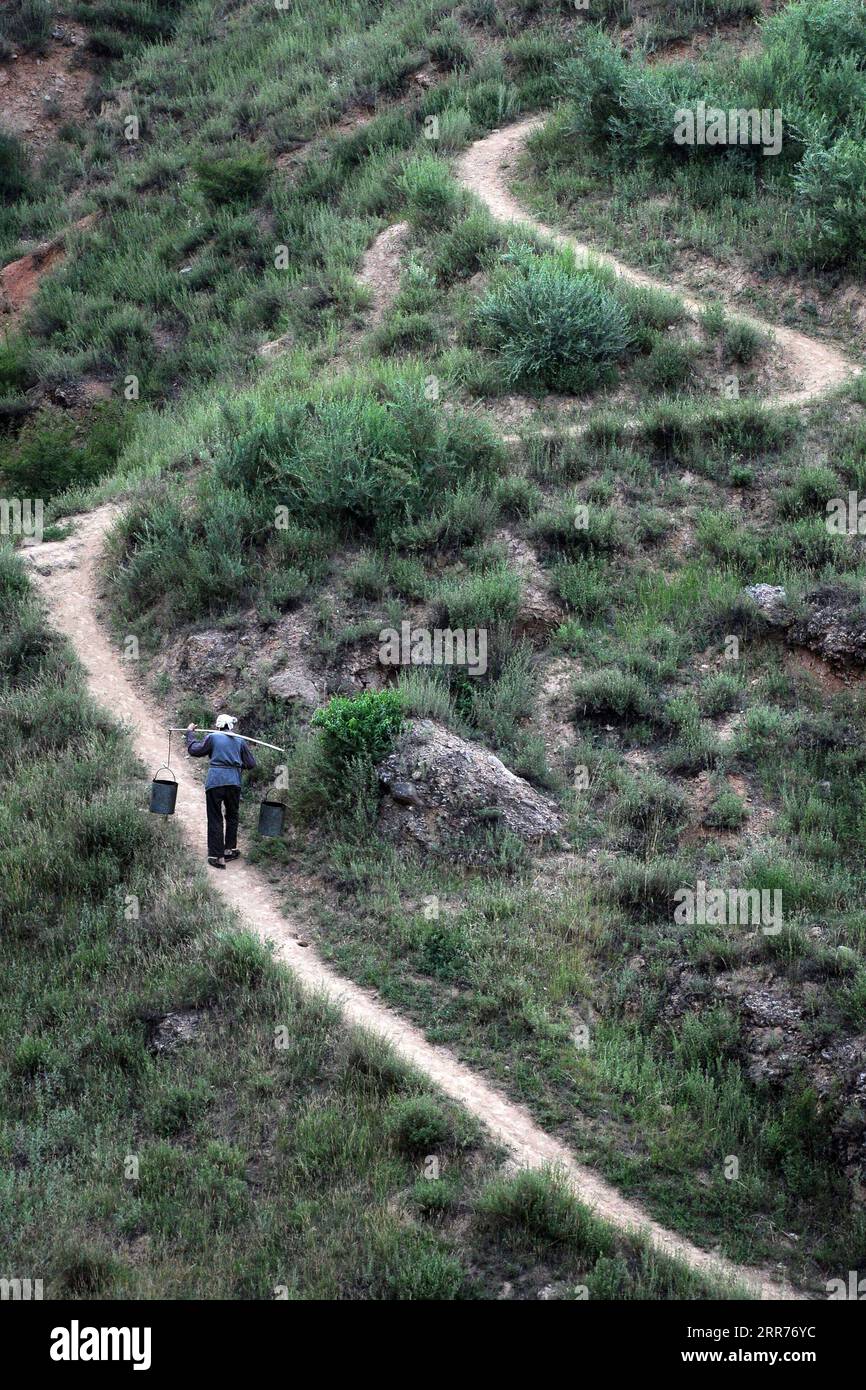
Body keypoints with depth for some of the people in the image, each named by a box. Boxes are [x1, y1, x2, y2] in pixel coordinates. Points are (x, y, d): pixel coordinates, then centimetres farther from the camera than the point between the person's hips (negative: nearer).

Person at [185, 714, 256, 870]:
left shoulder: (213, 737, 0)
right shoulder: (240, 741, 9)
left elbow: (194, 750, 6)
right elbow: (251, 763, 10)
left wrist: (190, 733, 19)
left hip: (215, 782, -2)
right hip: (234, 782, 3)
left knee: (215, 819, 2)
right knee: (232, 816, 21)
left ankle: (217, 856, 1)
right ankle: (230, 849, 26)